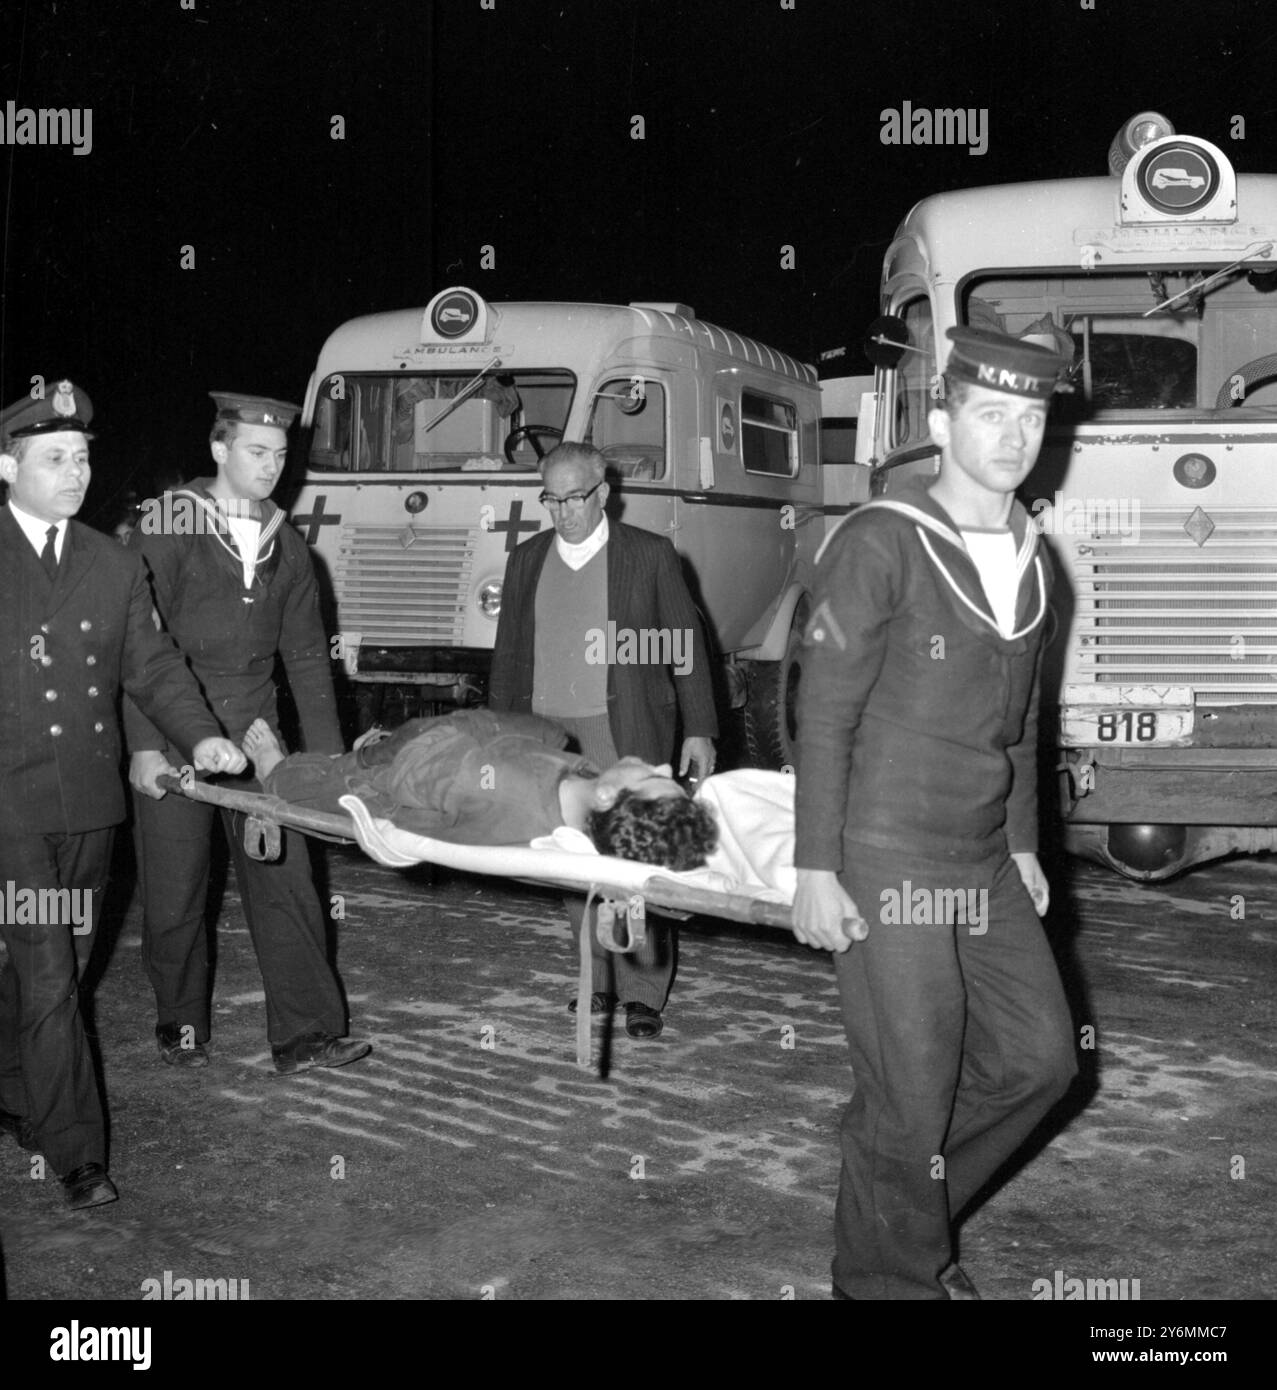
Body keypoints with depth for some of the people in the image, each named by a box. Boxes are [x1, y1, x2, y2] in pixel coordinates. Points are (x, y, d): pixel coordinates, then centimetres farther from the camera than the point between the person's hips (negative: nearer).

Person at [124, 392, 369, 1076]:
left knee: (285, 882, -1)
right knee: (175, 894, 5)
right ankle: (181, 1027, 23)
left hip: (257, 738, 4)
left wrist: (327, 755, 7)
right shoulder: (167, 526, -4)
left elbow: (306, 654, 13)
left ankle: (306, 1034, 4)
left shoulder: (285, 545, 11)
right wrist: (144, 746, -15)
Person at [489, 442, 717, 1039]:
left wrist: (698, 730, -3)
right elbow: (508, 653, 17)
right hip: (546, 736, 4)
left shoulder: (650, 555, 2)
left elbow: (687, 646, 2)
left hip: (626, 735, -4)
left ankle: (643, 990, 7)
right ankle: (600, 977, 19)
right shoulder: (526, 560, 13)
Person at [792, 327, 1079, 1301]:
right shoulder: (879, 545, -12)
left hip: (986, 866, 7)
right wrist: (814, 870, -15)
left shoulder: (1032, 561, 9)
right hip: (887, 866, -7)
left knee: (1038, 1057, 12)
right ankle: (893, 1273, 23)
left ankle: (907, 1200, 32)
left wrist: (1022, 845, 17)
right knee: (910, 1093, 0)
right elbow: (824, 714, -12)